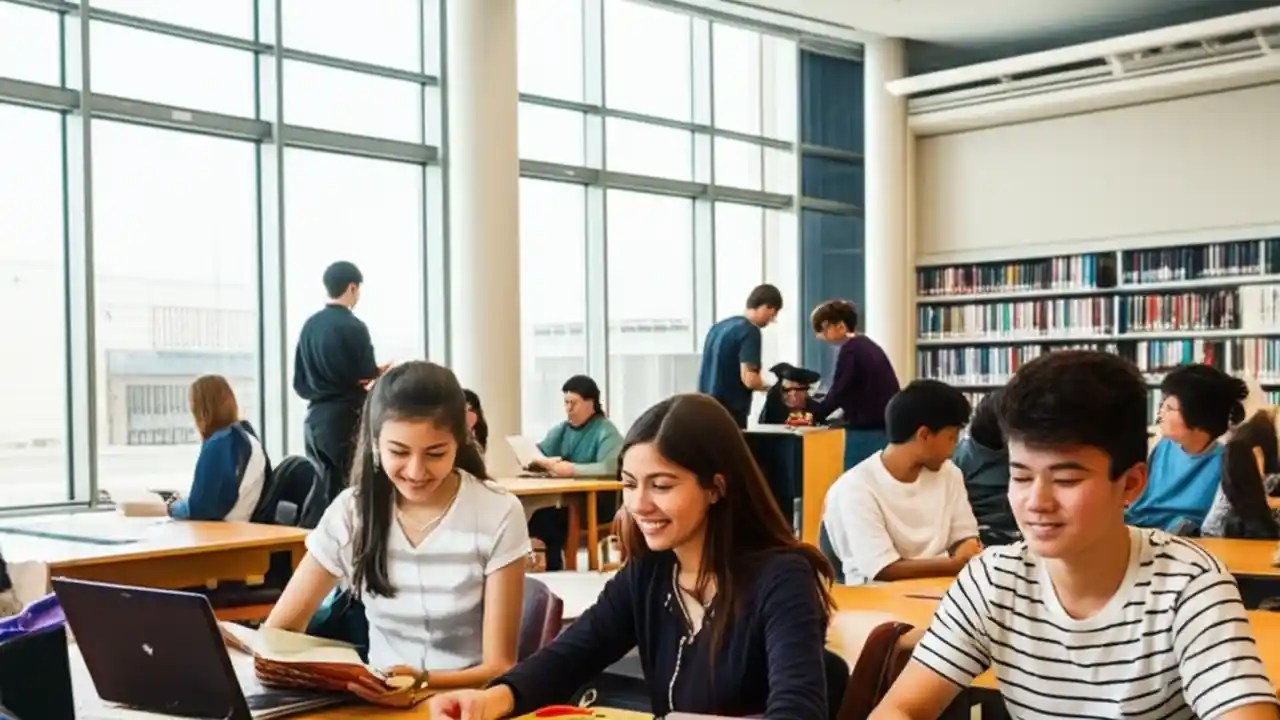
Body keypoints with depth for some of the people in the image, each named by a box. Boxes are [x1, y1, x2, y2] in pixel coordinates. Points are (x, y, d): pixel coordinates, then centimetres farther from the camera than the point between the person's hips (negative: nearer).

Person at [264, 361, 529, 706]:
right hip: (377, 699, 2)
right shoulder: (351, 512, -2)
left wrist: (424, 683, -29)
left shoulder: (498, 515, -10)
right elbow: (275, 634, 2)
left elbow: (499, 666, -9)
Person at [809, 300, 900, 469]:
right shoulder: (867, 345, 16)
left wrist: (813, 415, -3)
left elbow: (838, 392, -15)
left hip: (867, 431, -9)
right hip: (885, 428, 9)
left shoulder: (850, 349, -11)